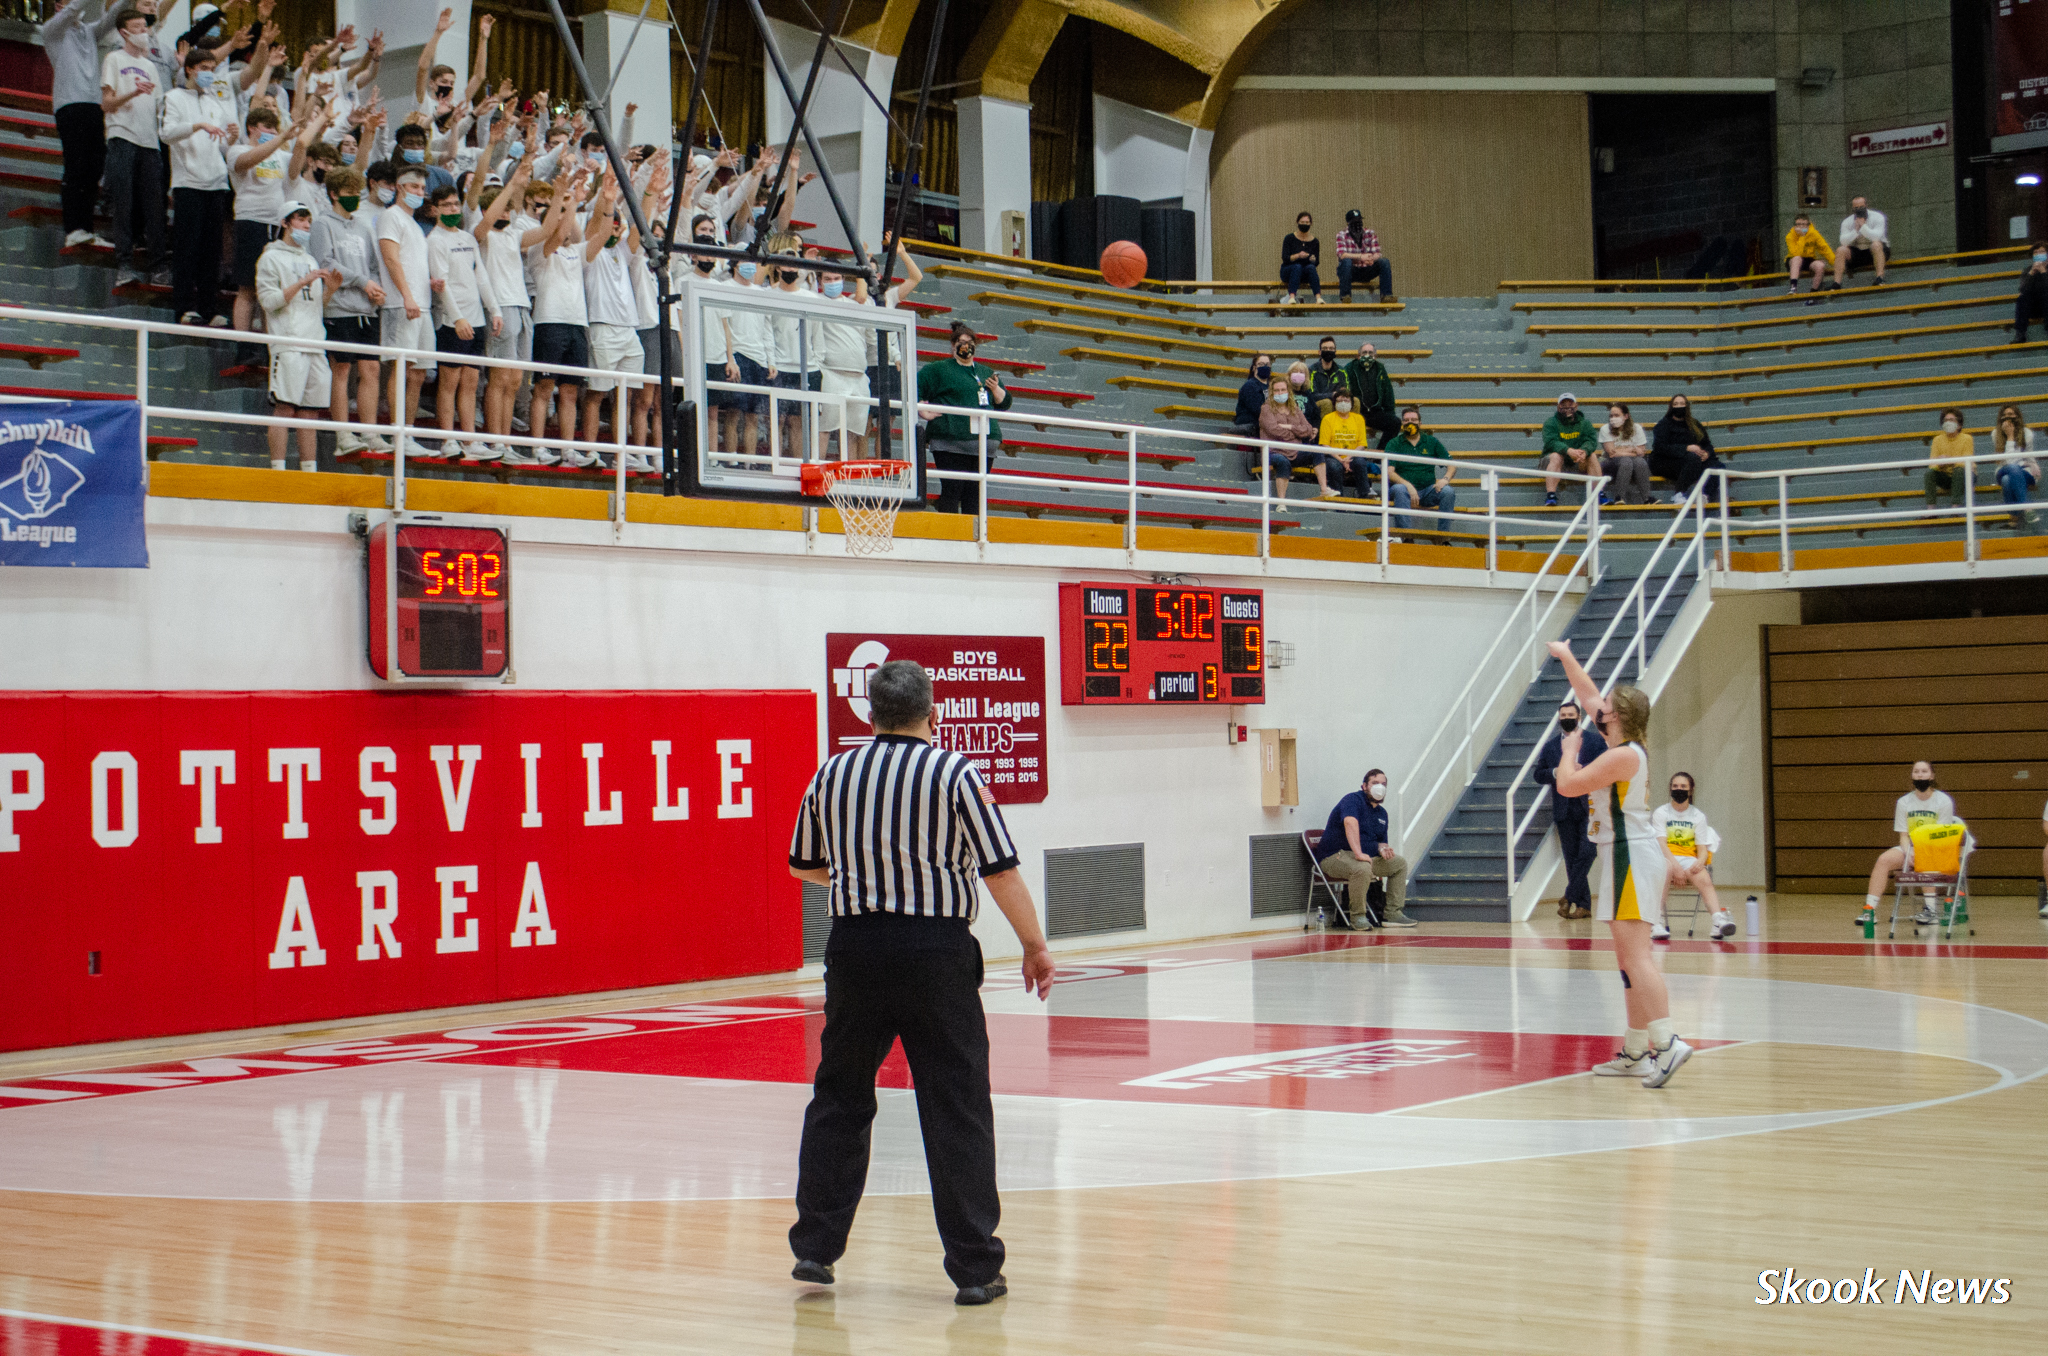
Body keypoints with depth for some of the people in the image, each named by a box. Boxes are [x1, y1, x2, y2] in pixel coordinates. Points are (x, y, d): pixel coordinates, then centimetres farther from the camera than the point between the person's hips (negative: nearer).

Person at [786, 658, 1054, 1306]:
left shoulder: (832, 774, 7)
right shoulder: (954, 773, -3)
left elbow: (804, 866, 20)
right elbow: (1002, 871, -6)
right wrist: (1035, 946, 4)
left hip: (855, 947, 3)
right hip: (938, 950, -3)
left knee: (839, 1100, 16)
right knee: (958, 1110, 1)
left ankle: (815, 1247, 19)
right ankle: (975, 1268, 2)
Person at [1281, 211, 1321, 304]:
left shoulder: (1315, 242, 5)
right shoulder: (1289, 238, -2)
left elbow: (1317, 262, 1)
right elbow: (1285, 258, -12)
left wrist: (1313, 259, -23)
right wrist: (1298, 256, -29)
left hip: (1305, 275, 2)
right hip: (1288, 271, -2)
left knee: (1311, 267, -32)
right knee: (1297, 266, -35)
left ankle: (1318, 297, -49)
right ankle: (1292, 297, -54)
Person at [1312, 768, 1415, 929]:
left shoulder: (1382, 813, 17)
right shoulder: (1353, 800, -12)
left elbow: (1381, 841, 25)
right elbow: (1350, 822, -32)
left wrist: (1382, 848, -3)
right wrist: (1358, 854, -44)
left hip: (1366, 856, 9)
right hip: (1335, 856, -9)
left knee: (1400, 863, 7)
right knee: (1362, 868, -38)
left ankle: (1393, 914, 6)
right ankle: (1357, 916, -22)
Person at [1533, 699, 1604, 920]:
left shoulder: (1595, 740, 5)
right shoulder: (1550, 746, 13)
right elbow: (1538, 775, 12)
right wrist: (1555, 773, -8)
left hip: (1589, 807, -3)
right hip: (1564, 809, 3)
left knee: (1586, 852, -13)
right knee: (1571, 858, 3)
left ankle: (1569, 898, -5)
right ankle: (1584, 905, 8)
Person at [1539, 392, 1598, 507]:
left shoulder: (1585, 423, 7)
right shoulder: (1550, 423, -3)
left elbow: (1590, 441, -10)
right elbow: (1551, 442, -20)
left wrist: (1584, 451, -35)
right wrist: (1569, 451, -39)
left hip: (1577, 461, 3)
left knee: (1592, 456, -23)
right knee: (1556, 456, -34)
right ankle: (1550, 496, -46)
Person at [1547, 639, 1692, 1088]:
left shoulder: (1623, 756, -15)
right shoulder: (1623, 745, 11)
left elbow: (1566, 784, -15)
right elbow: (1589, 697, 25)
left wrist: (1570, 748, 3)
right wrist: (1567, 658, 33)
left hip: (1631, 856, -10)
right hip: (1625, 854, 10)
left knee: (1635, 955, -16)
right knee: (1630, 959, 11)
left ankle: (1666, 1042, -24)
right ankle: (1635, 1053, 15)